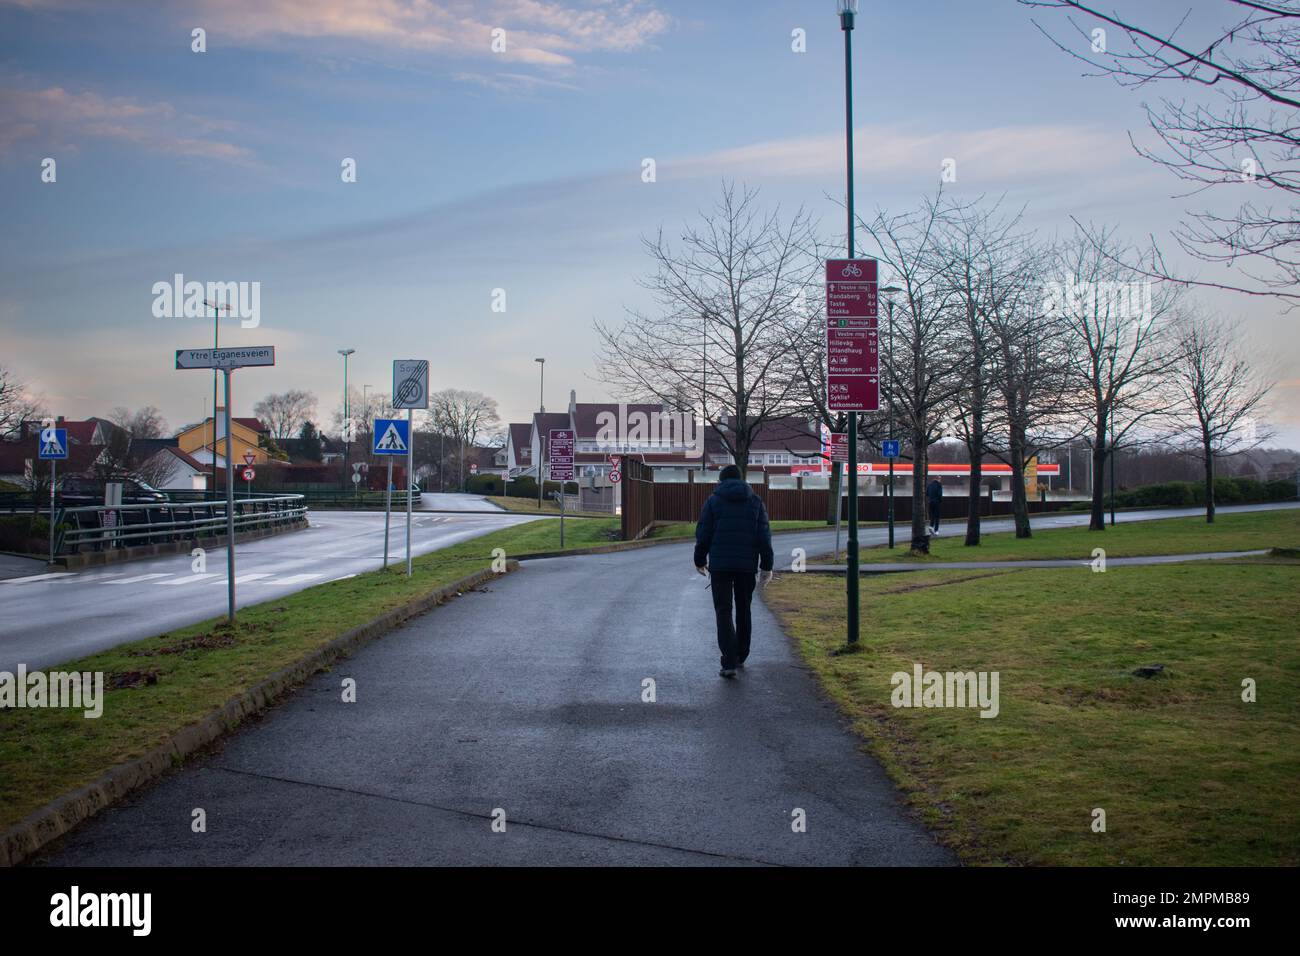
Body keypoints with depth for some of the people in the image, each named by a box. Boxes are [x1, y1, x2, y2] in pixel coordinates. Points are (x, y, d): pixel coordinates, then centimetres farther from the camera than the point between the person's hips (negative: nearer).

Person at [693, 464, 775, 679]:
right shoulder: (755, 501, 6)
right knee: (744, 610, 18)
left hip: (720, 565, -2)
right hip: (747, 565, 2)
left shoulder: (713, 500, 0)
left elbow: (703, 535, -1)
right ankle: (741, 657, 27)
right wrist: (767, 566, 5)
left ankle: (729, 663, -12)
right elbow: (764, 536, 1)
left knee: (724, 612, -1)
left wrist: (700, 560, 13)